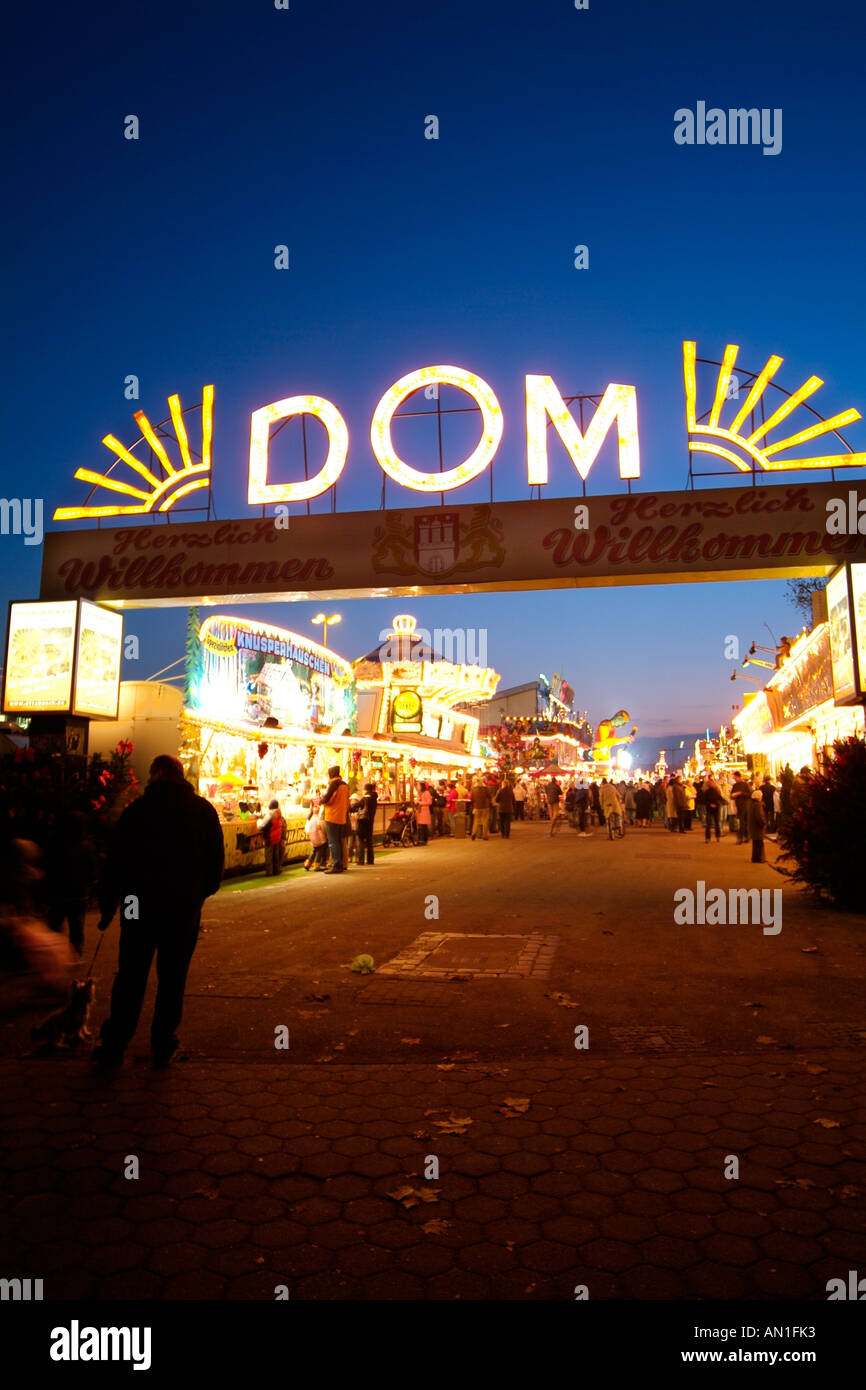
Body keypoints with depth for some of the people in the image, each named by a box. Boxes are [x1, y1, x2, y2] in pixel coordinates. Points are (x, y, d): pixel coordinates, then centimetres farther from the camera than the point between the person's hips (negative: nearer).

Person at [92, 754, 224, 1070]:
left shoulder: (138, 809, -6)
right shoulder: (204, 810, 0)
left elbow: (116, 860, -4)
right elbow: (216, 859, 4)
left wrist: (108, 905, 5)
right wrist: (201, 893, 16)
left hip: (140, 905, -1)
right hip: (185, 908, 1)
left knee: (130, 978, 11)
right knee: (172, 979, 10)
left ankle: (114, 1046, 17)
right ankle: (163, 1047, 15)